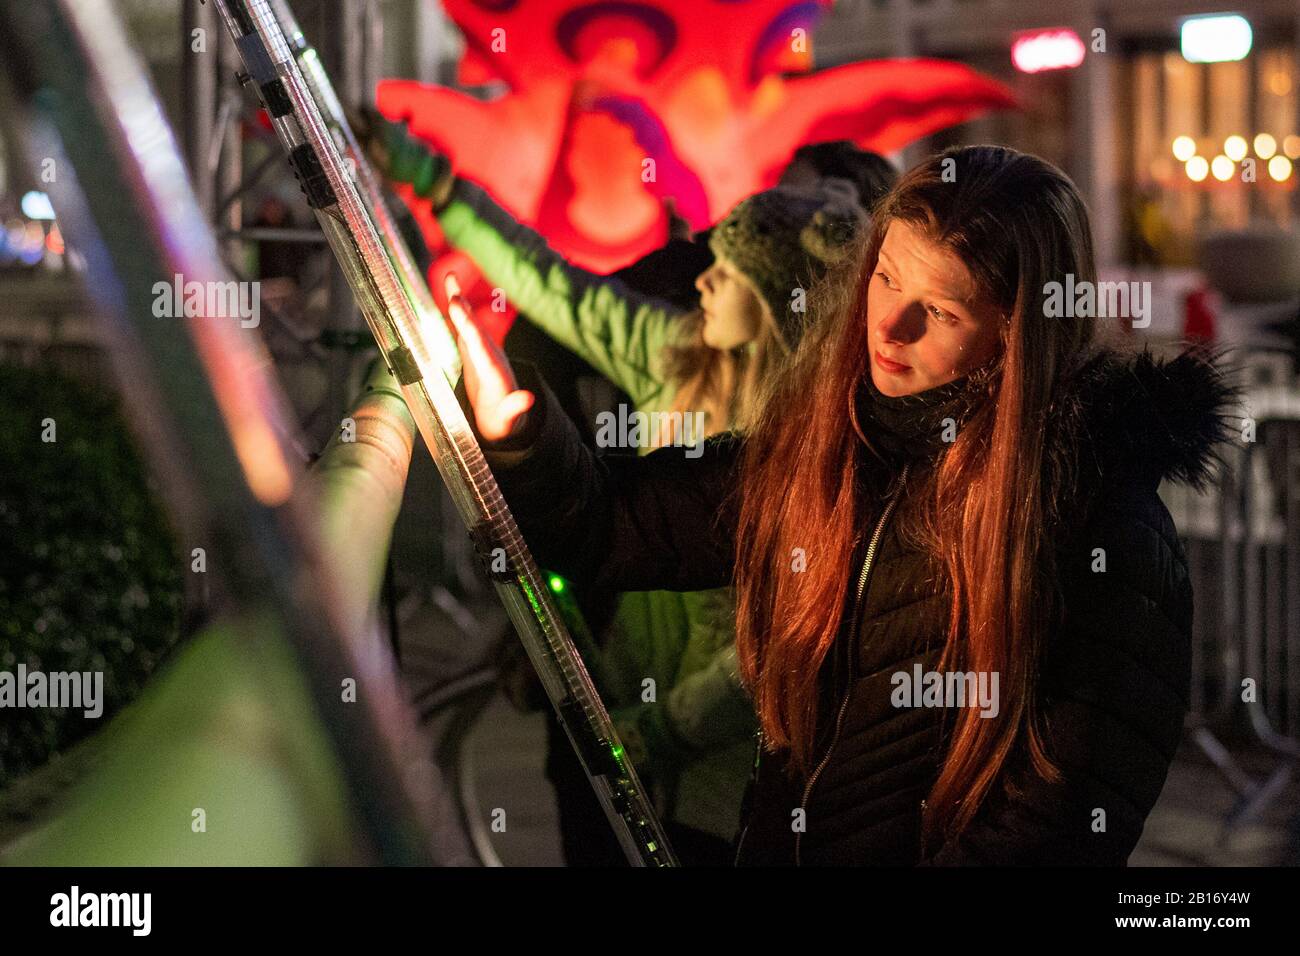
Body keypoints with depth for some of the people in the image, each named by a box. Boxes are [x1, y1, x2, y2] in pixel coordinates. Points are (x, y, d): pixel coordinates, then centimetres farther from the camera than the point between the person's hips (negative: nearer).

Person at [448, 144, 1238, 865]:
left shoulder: (1104, 511, -13)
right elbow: (617, 524, 14)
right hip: (778, 845, 4)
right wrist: (517, 433, -3)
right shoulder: (817, 440, 5)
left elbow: (1077, 812, -13)